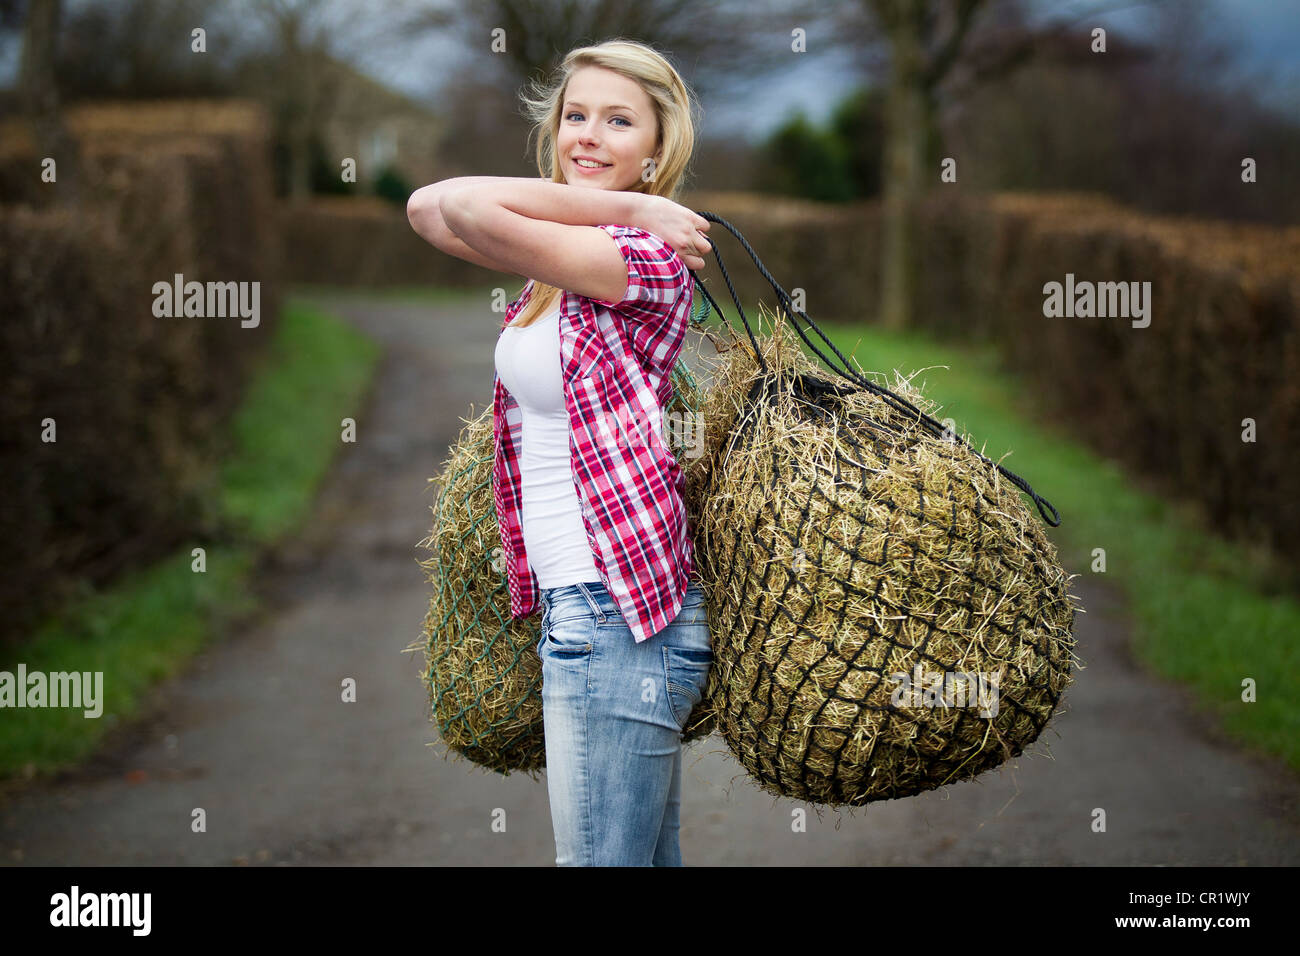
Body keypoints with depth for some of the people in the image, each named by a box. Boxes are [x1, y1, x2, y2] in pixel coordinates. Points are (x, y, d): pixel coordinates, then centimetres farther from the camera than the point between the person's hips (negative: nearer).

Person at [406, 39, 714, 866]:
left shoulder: (649, 256, -13)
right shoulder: (565, 258, 15)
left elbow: (471, 208, -24)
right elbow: (428, 209, 6)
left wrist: (630, 208, -13)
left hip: (616, 611, -9)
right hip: (575, 603, 9)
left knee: (599, 856, -6)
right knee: (651, 854, 14)